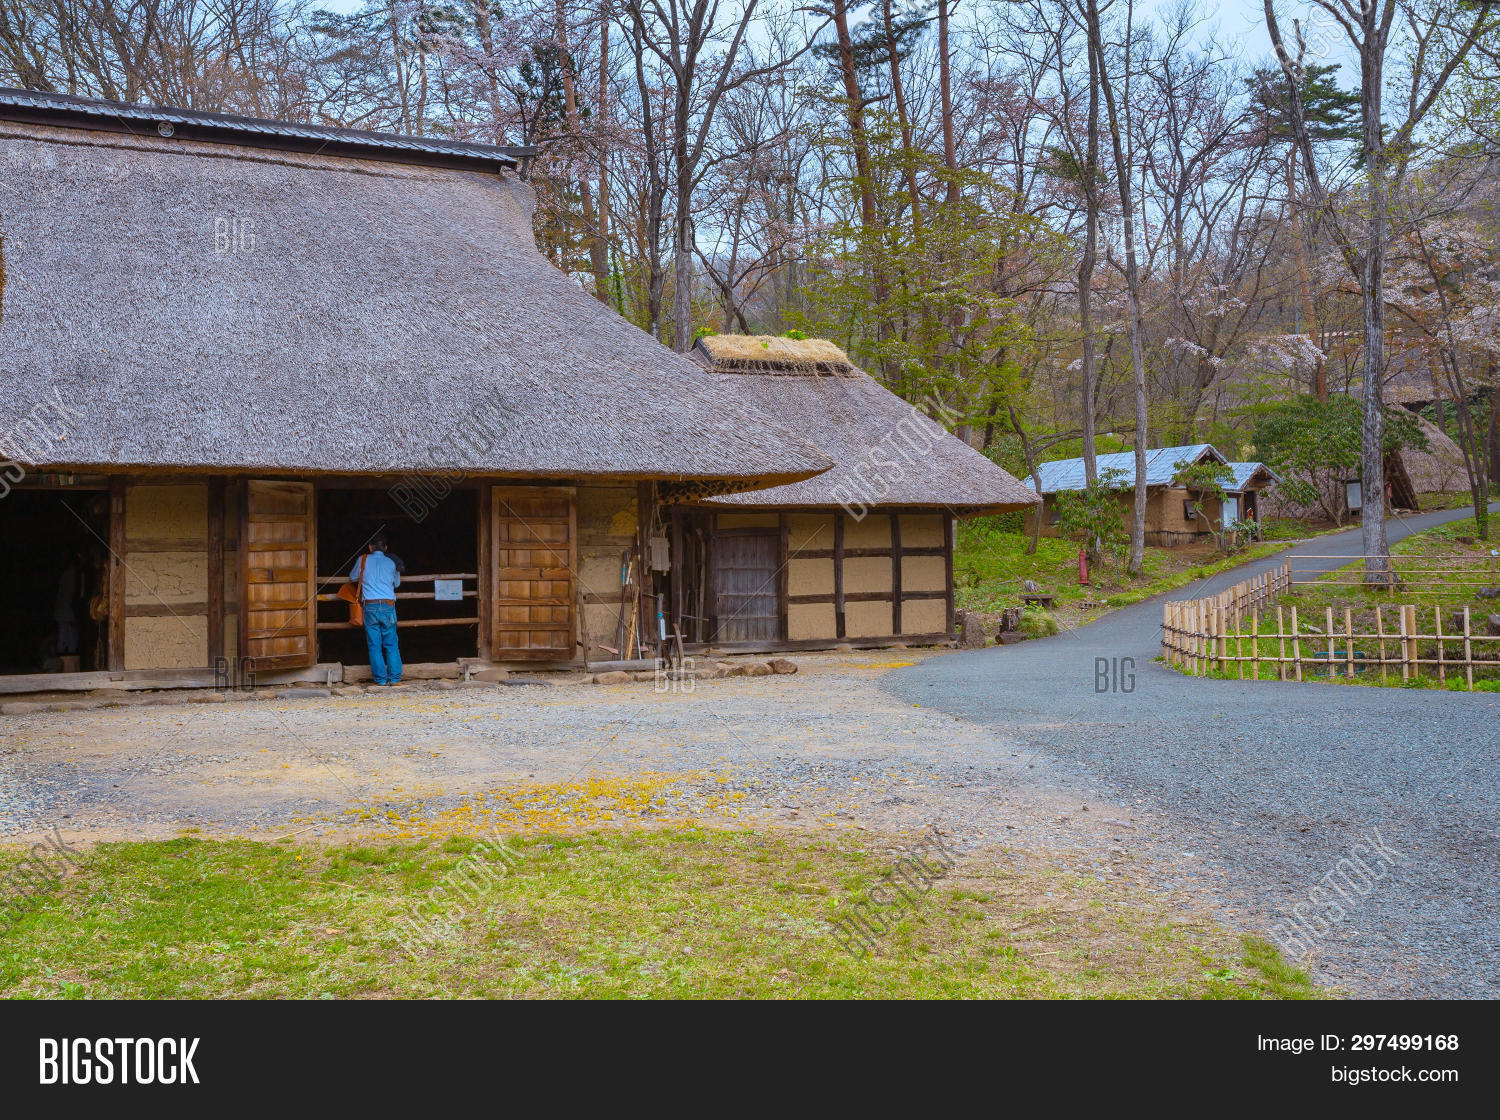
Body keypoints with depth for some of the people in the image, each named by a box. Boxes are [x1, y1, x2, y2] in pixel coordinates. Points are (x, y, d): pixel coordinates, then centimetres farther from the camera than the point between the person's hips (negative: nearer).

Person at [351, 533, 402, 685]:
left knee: (374, 645, 3)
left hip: (370, 606, -1)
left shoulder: (363, 560, 4)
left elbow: (353, 577, 19)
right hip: (388, 606, 1)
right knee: (391, 644, 5)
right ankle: (395, 678, 1)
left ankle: (380, 679, 2)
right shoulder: (391, 563, 7)